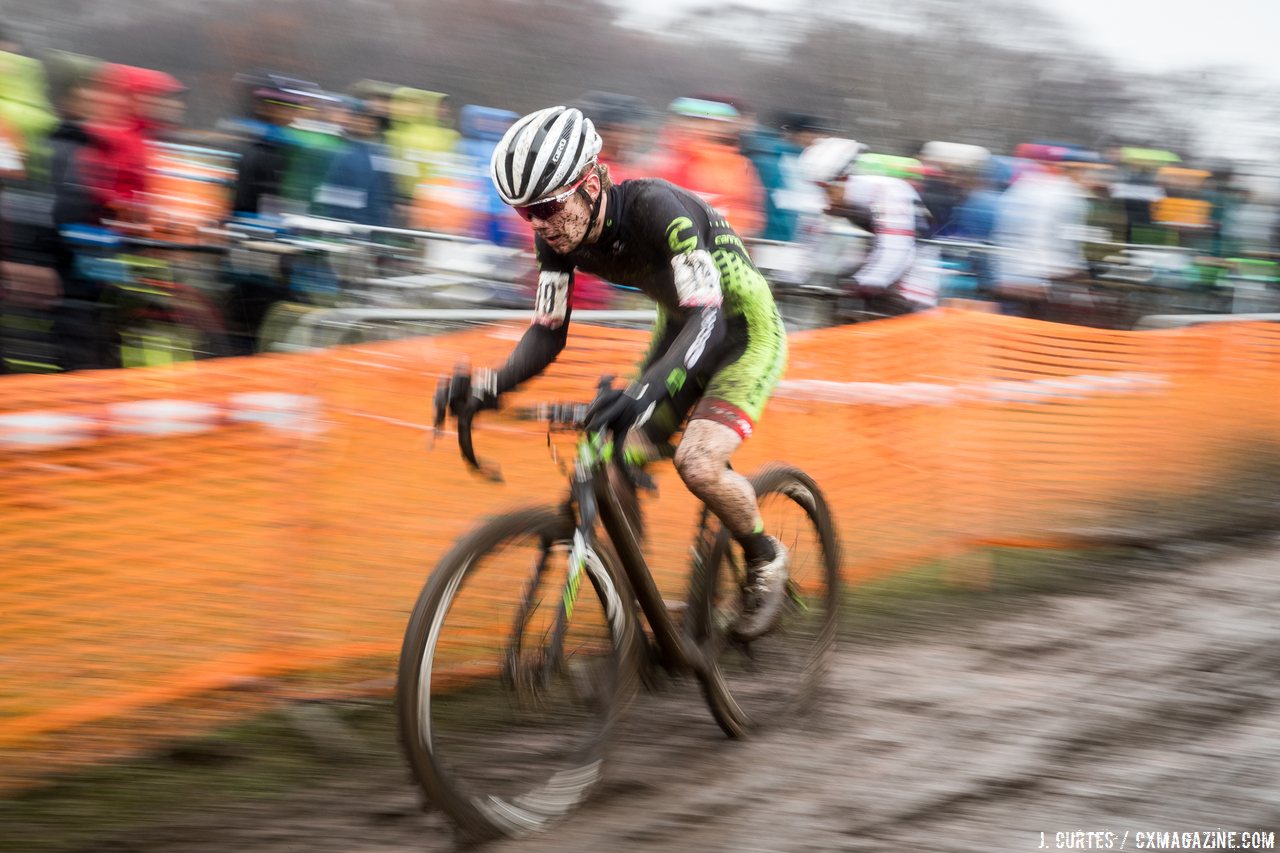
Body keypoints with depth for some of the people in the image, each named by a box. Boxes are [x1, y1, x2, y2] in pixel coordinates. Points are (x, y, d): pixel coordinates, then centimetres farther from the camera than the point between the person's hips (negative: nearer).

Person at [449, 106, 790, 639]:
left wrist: (648, 391, -58)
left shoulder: (654, 208, -34)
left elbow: (707, 316, -42)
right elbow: (548, 331, -7)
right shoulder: (559, 235, -14)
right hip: (679, 329, 7)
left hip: (745, 332, -7)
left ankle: (766, 560, 2)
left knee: (698, 463, -25)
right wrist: (490, 386, -25)